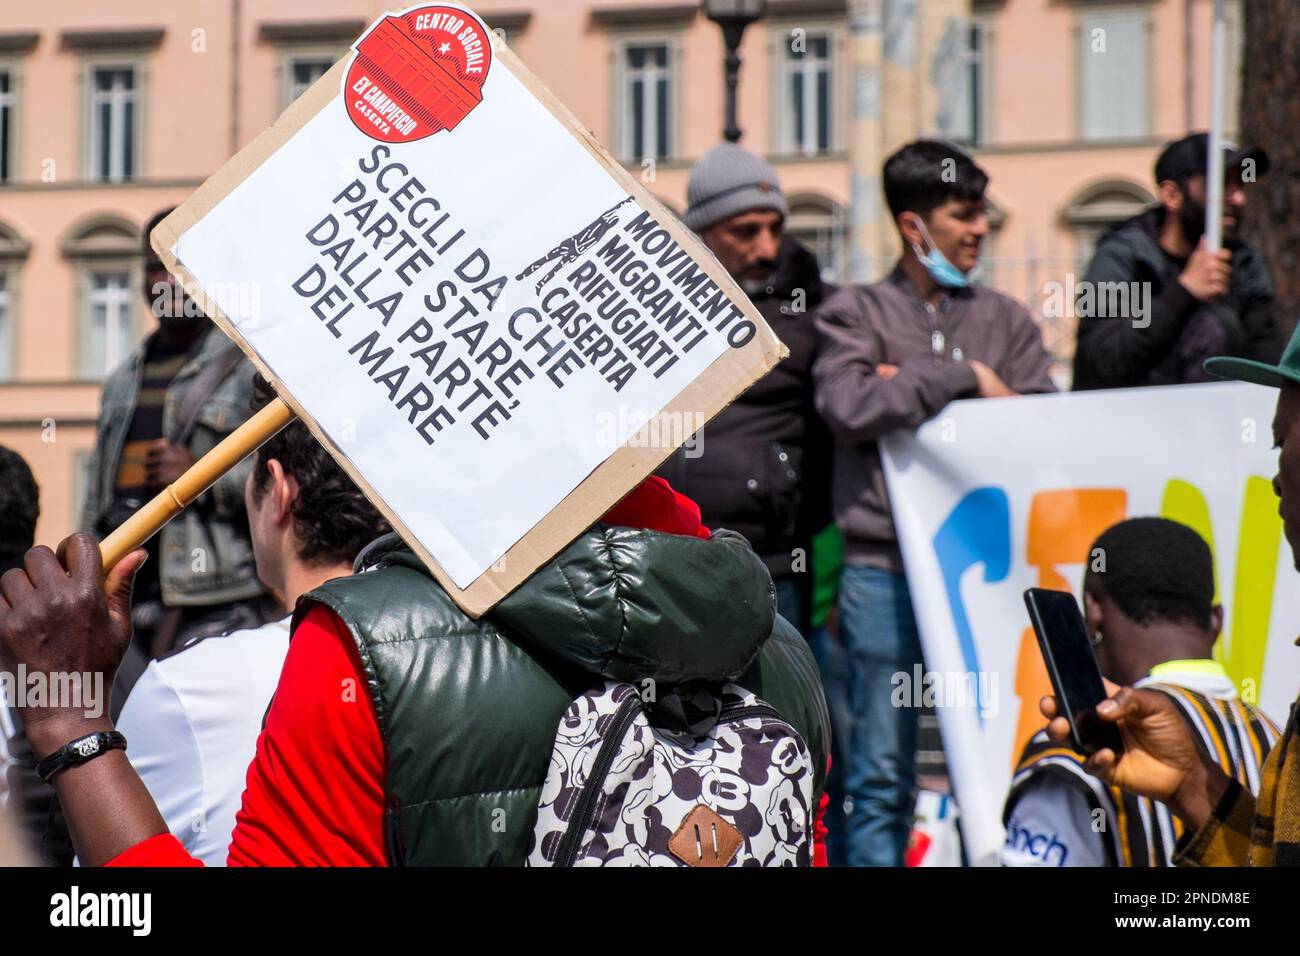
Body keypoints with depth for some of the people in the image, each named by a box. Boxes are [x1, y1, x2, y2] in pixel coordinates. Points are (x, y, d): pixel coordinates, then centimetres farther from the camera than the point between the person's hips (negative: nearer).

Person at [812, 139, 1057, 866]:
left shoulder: (1006, 320, 15)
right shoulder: (856, 312, 7)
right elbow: (848, 406, -11)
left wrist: (912, 389, -6)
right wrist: (962, 378, -8)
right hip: (885, 567, -3)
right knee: (883, 772, 0)